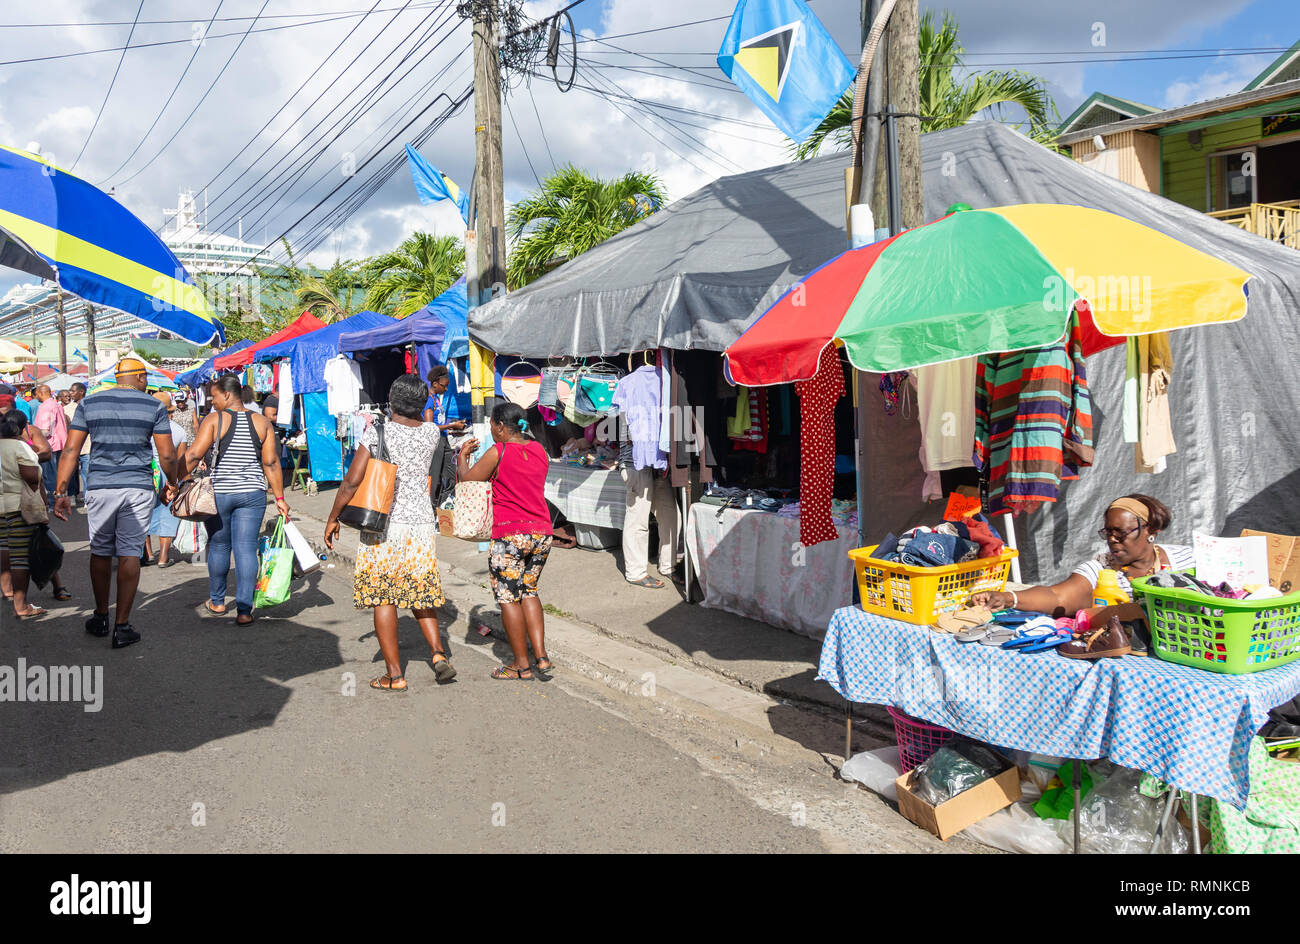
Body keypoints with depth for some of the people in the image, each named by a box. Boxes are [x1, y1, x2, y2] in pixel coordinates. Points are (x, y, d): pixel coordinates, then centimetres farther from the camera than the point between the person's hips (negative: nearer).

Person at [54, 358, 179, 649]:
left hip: (99, 488, 2)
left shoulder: (88, 404, 6)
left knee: (100, 551, 16)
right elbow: (167, 455, -2)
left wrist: (60, 491, 3)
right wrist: (173, 484, 14)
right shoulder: (154, 406, 0)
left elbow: (70, 450, 1)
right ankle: (122, 626, 4)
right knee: (130, 554, 2)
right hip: (138, 488, -2)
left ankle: (100, 617, 30)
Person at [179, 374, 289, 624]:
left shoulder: (214, 420, -5)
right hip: (252, 494, 2)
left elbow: (193, 455, -12)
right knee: (246, 549, 1)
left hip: (218, 494, -2)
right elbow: (271, 463, 3)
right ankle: (244, 610, -1)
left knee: (218, 547, 15)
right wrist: (279, 498, 7)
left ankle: (217, 602, 30)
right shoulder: (261, 422, 4)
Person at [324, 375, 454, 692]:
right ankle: (438, 653, 4)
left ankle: (394, 675, 7)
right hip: (421, 524, 4)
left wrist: (333, 518, -2)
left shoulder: (376, 433, -10)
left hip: (383, 526, -4)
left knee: (383, 599, 4)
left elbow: (352, 480, -12)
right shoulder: (431, 433, 1)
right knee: (419, 594, 19)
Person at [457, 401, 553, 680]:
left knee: (508, 596, 6)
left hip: (510, 534, -6)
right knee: (528, 591, 20)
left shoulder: (498, 453, -10)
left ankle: (522, 665, 12)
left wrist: (463, 455, 16)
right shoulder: (539, 450, 8)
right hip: (542, 532, 6)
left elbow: (468, 480, -2)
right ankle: (541, 656, 13)